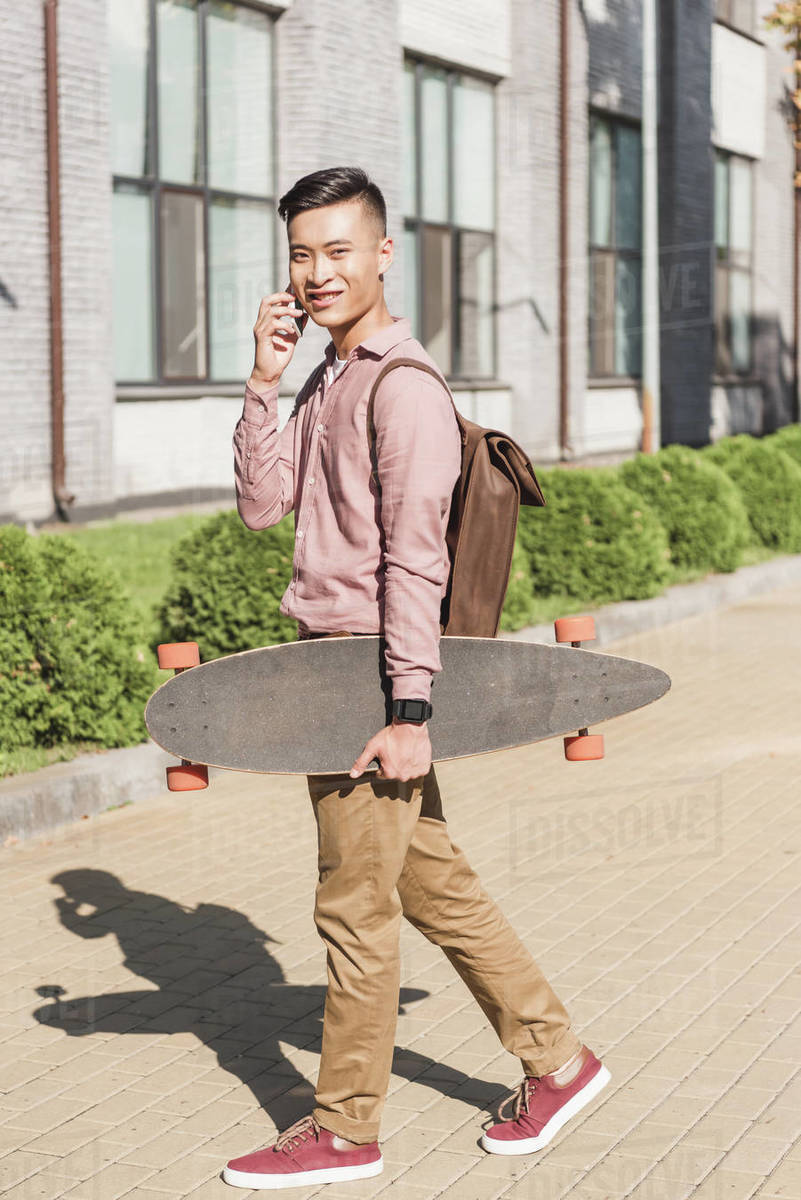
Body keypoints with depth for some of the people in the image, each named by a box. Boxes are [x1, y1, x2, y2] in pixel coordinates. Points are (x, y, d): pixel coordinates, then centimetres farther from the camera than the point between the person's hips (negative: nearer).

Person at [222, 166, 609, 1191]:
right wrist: (264, 382, -4)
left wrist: (409, 712, -21)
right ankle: (555, 1059, 26)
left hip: (371, 682, -9)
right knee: (433, 882, 15)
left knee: (355, 906, 1)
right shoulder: (325, 384, 13)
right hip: (328, 676, 9)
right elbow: (262, 507, 6)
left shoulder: (404, 391, -15)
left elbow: (414, 562, -19)